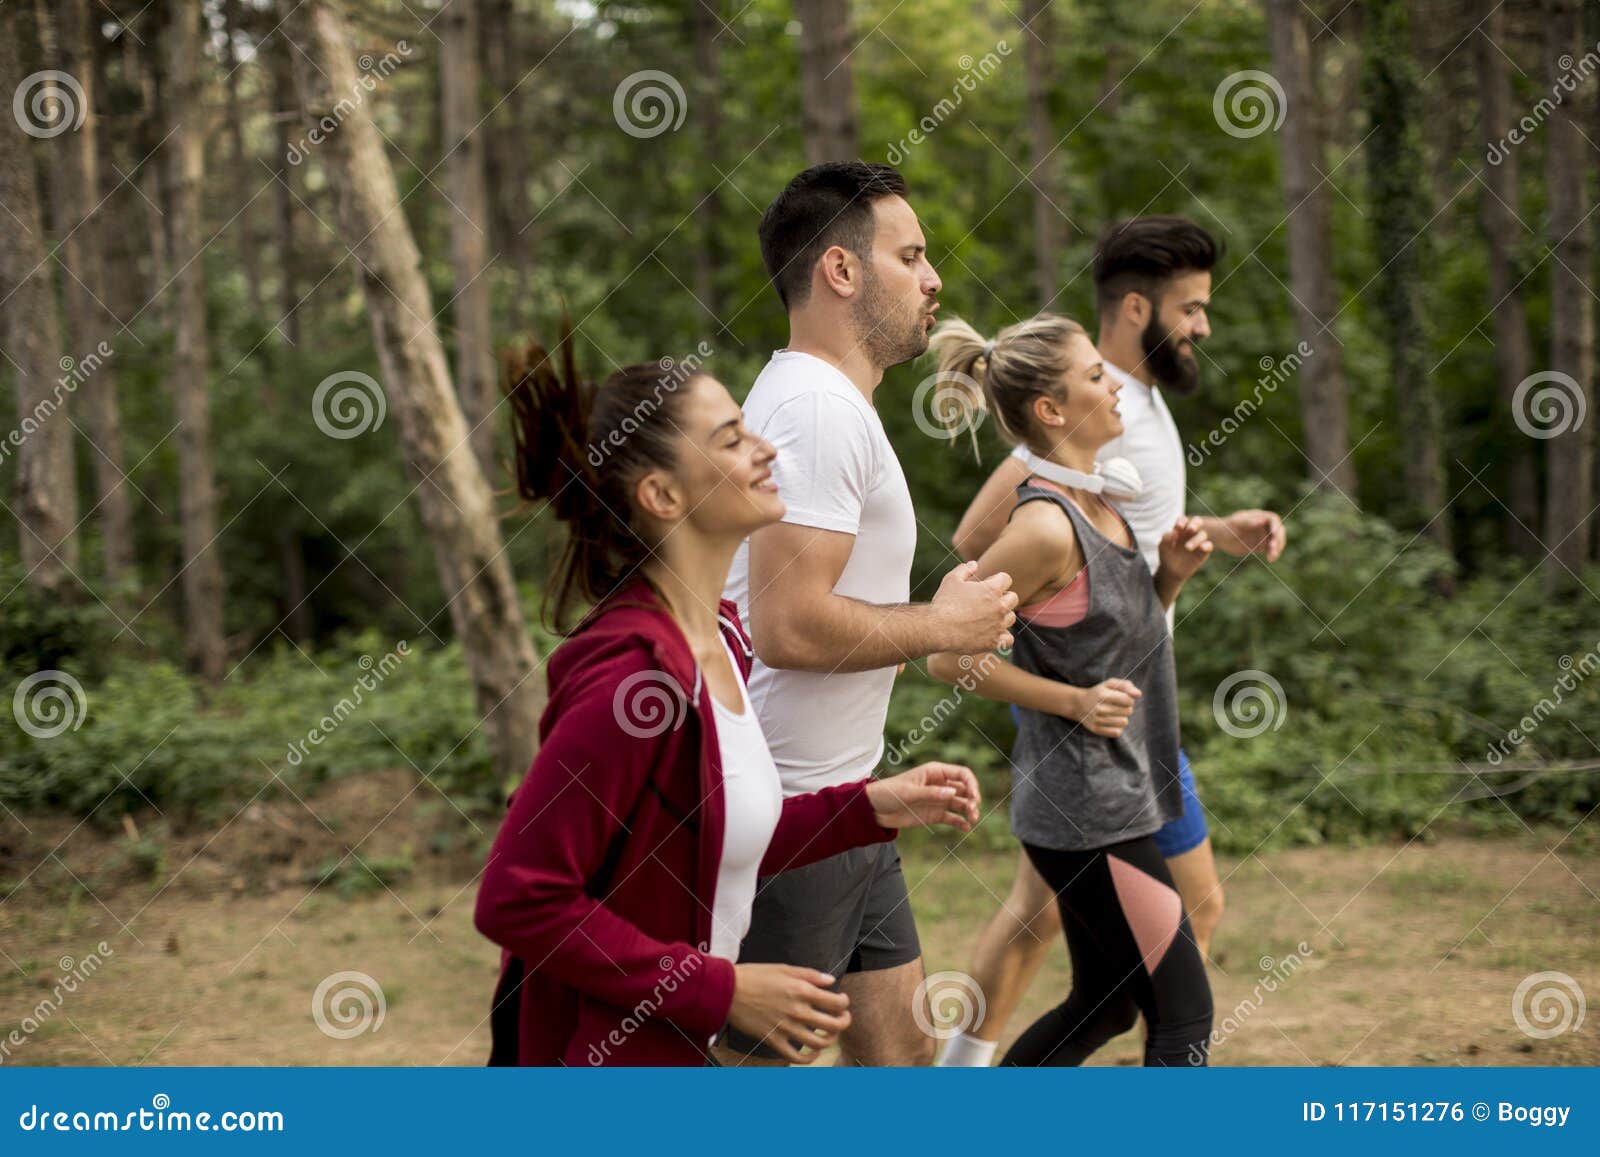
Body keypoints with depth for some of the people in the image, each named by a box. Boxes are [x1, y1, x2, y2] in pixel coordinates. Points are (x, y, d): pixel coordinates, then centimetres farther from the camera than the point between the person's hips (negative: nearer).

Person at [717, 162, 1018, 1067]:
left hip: (840, 800, 11)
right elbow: (788, 625, -27)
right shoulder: (818, 410, -18)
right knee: (747, 1063, -3)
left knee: (898, 1048, 15)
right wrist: (945, 626, -14)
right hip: (788, 817, -11)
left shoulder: (832, 404, 17)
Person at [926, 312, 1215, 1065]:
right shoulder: (1046, 527, -19)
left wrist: (1172, 572, 2)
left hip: (1115, 796, 9)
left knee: (1105, 1006, 19)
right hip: (1085, 810, -9)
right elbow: (949, 654, -18)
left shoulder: (1097, 504, 8)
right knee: (1183, 1013, -3)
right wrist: (1075, 701, -18)